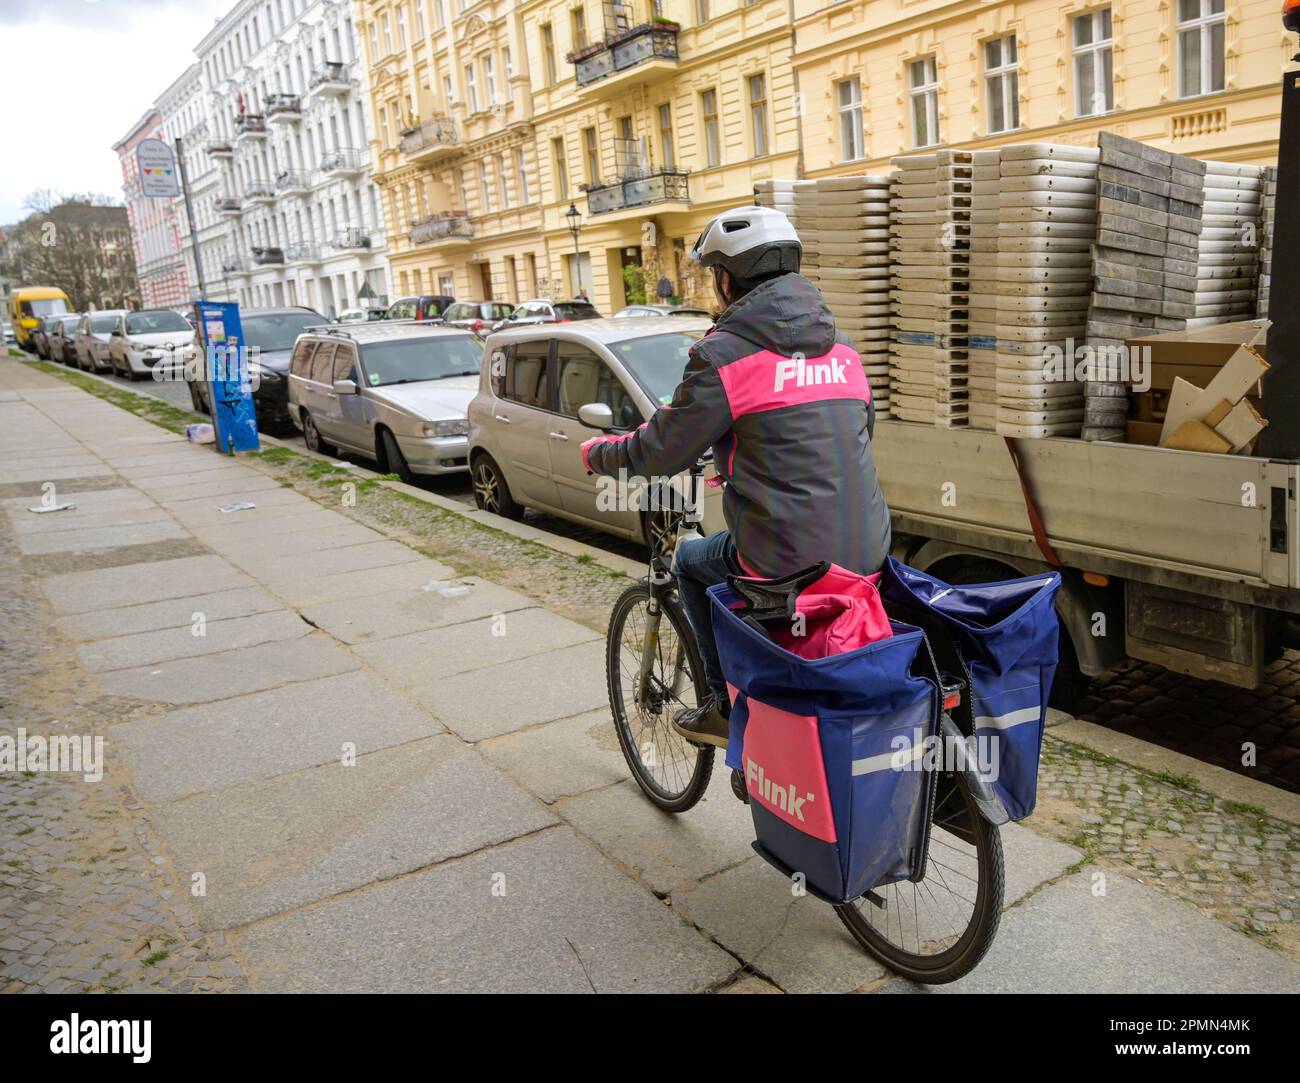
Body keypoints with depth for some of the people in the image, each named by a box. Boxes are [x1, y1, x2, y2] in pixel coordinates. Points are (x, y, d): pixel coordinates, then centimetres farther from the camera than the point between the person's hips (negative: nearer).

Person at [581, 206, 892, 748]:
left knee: (691, 559, 23)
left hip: (789, 563, -6)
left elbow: (659, 451, -3)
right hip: (868, 557, 7)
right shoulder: (841, 345, 11)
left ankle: (726, 707, 24)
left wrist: (596, 452, 18)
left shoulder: (724, 353, -9)